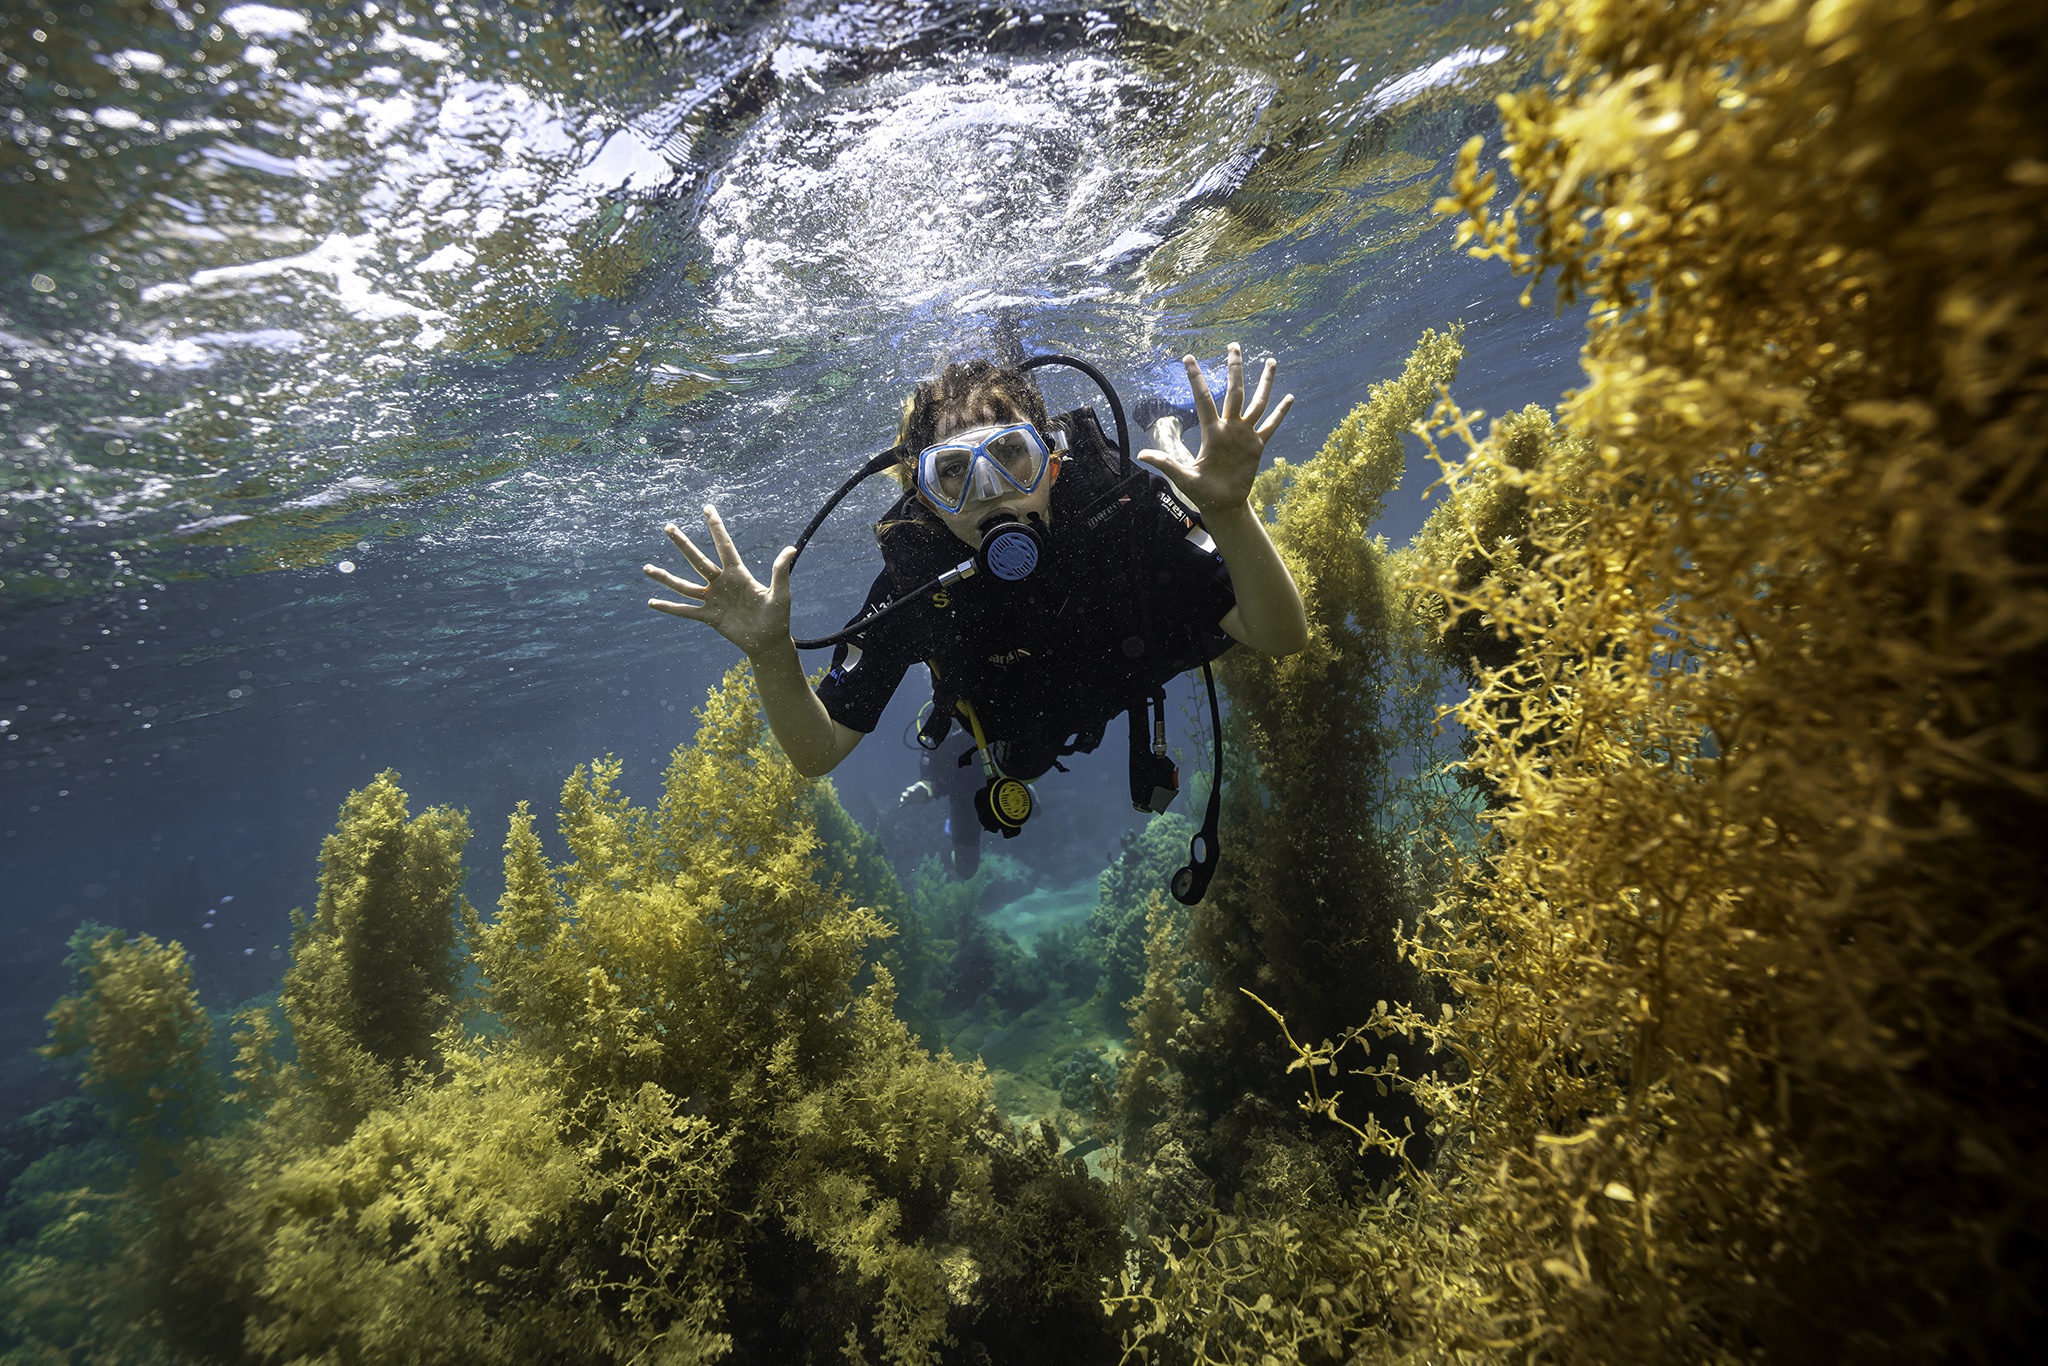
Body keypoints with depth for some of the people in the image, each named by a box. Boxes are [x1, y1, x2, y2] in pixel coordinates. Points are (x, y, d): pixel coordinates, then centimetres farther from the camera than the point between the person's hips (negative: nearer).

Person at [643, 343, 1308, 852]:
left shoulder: (1122, 509, -40)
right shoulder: (911, 581, -37)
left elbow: (1282, 639, -41)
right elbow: (818, 754, -31)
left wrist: (1229, 508, -59)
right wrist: (770, 653, -51)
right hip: (1018, 740, 1)